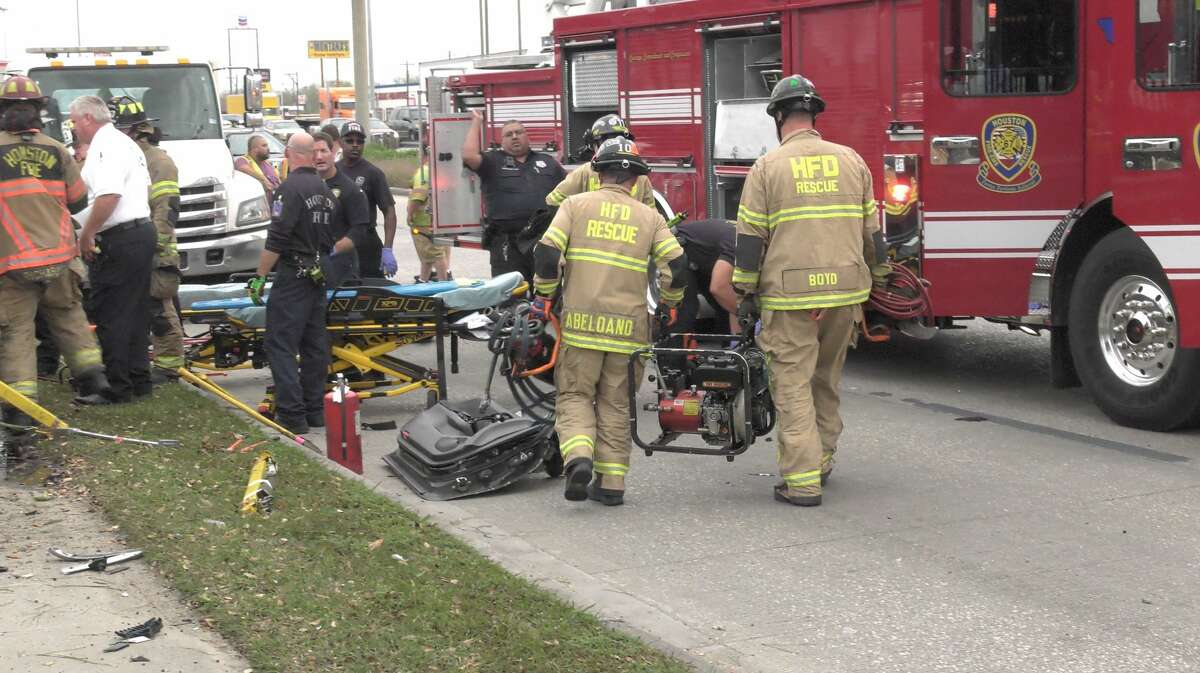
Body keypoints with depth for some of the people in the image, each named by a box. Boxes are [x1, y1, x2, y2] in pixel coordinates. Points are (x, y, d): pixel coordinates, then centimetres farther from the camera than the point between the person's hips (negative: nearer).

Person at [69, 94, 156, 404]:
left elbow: (109, 195, -27)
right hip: (142, 231, 10)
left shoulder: (105, 146, -14)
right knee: (135, 314, 14)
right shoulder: (126, 143, 18)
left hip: (117, 240, -10)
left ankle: (117, 387, -3)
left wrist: (86, 234, -18)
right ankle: (138, 380, 20)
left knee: (110, 317, -5)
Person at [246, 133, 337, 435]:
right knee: (315, 345, 12)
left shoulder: (290, 187, -13)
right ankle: (314, 409, 16)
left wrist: (259, 277, -13)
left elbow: (276, 239, -18)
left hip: (293, 276, -8)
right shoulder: (325, 190, 12)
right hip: (319, 276, 8)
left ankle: (292, 414, -10)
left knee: (280, 345, -5)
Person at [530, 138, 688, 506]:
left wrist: (543, 295, 9)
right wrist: (669, 303, 16)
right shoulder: (650, 217, 7)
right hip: (629, 326, 2)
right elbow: (677, 265, -2)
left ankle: (579, 457, -17)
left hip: (581, 322, -1)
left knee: (575, 396, 9)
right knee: (615, 404, 12)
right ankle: (611, 482, 12)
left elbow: (546, 253, -6)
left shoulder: (576, 205, 4)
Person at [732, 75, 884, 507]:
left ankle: (802, 481, -5)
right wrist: (869, 279, 24)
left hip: (790, 295, -4)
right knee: (827, 379, 19)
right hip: (845, 292, 4)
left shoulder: (768, 167, -4)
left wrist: (746, 293, 4)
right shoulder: (851, 160, 7)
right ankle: (821, 459, 30)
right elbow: (871, 231, 11)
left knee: (793, 384, -1)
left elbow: (750, 238, -4)